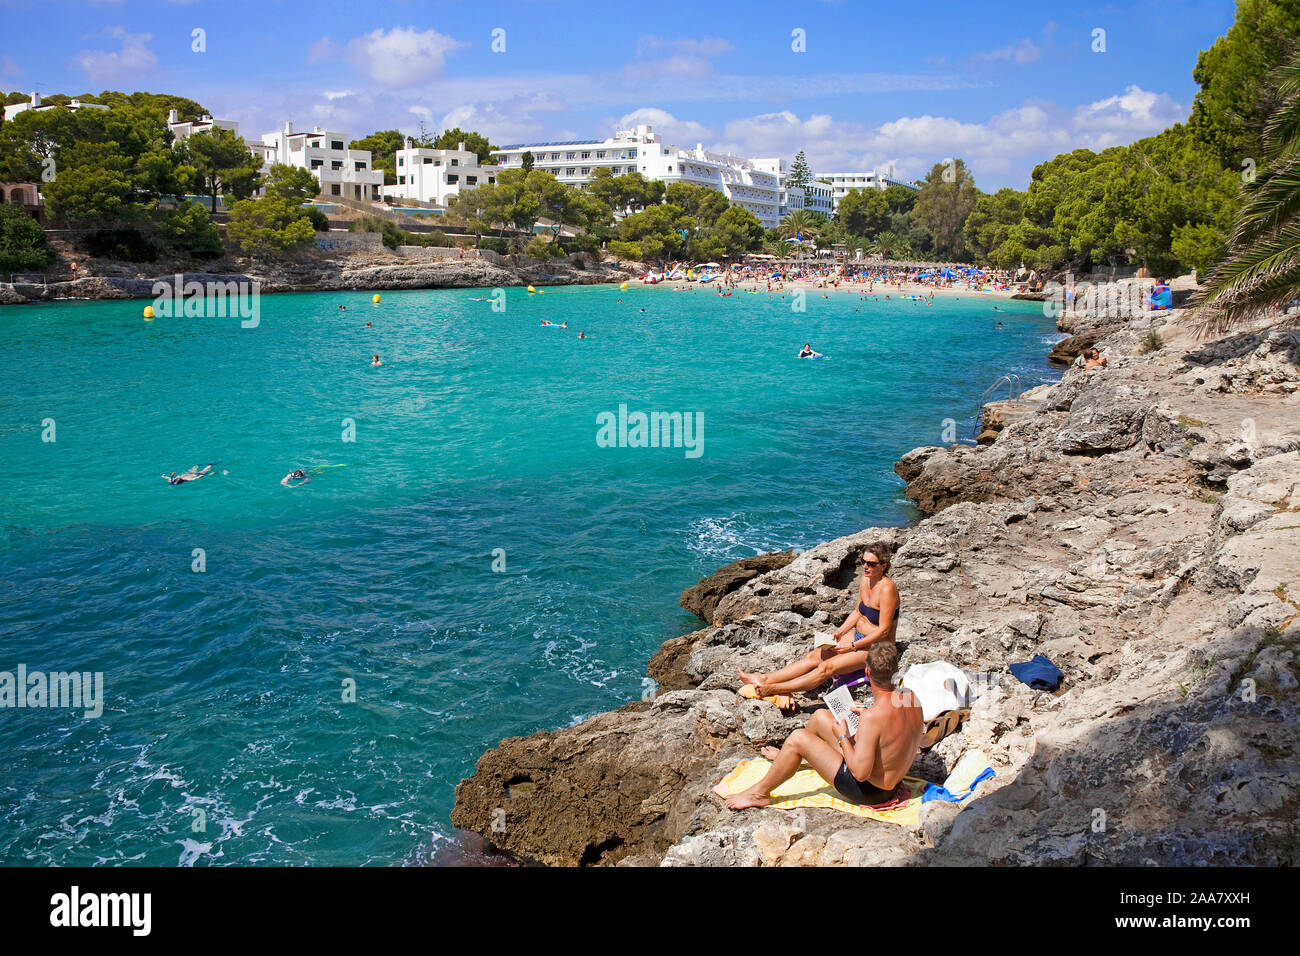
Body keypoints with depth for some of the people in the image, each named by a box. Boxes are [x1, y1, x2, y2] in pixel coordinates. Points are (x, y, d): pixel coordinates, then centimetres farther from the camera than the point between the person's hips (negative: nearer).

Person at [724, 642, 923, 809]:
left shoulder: (874, 716, -33)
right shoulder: (910, 697, -8)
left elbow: (860, 773, -30)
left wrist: (842, 737, -17)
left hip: (868, 791, -9)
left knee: (797, 739, -8)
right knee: (820, 716, 19)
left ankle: (760, 792, 11)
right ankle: (786, 758, 47)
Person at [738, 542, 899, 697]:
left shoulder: (887, 588, -22)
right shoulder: (866, 580, 4)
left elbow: (884, 630, -22)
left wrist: (852, 646, -20)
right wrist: (840, 632, 2)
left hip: (876, 647, -8)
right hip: (858, 636, 8)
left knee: (827, 667, -23)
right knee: (814, 656, -8)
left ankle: (773, 689, -30)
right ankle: (765, 679, -15)